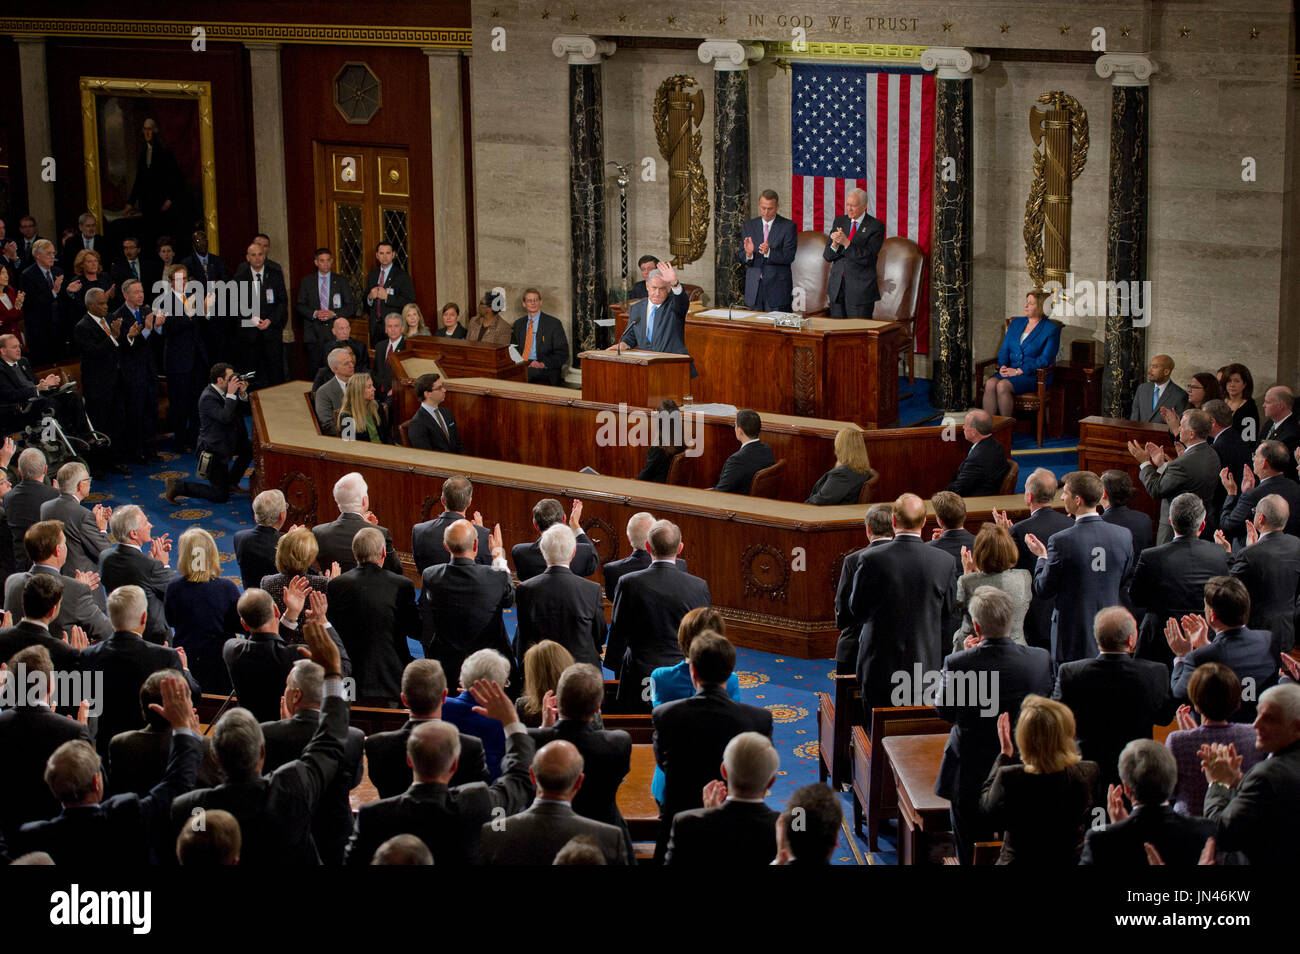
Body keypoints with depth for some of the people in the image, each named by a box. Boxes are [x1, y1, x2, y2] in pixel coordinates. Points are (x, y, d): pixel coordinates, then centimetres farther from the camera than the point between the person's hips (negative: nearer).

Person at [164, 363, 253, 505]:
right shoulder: (208, 398, -23)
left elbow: (244, 411, 9)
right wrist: (231, 395, -28)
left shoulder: (223, 392, 4)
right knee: (221, 496, -5)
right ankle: (178, 486, -1)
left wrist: (242, 394, -8)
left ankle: (231, 483, 26)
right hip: (213, 450, -9)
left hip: (225, 443, 9)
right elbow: (226, 417, -35)